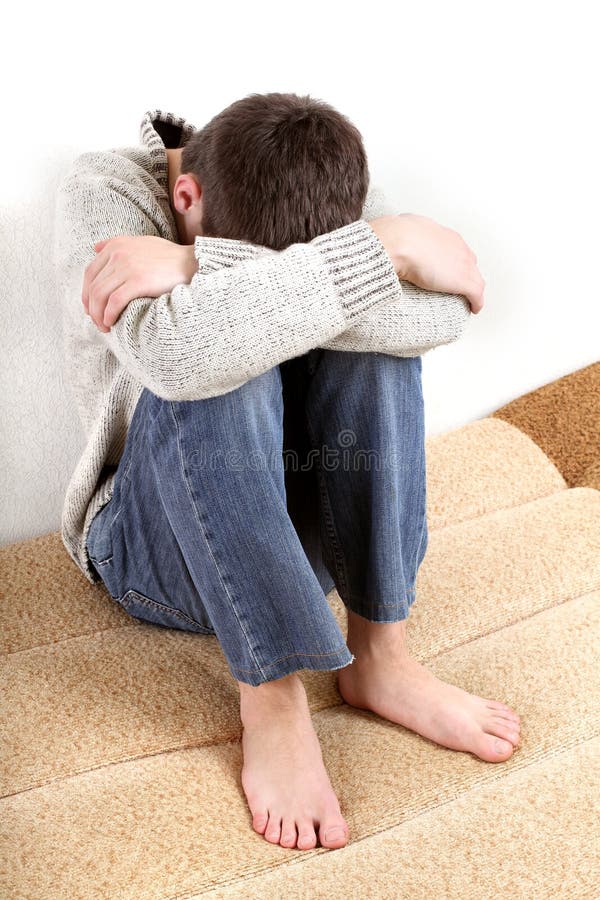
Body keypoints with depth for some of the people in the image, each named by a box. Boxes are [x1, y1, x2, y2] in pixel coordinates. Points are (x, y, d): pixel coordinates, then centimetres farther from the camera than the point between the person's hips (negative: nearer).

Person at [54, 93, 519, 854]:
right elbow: (173, 354, -38)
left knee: (373, 325, -22)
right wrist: (384, 248, -34)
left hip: (300, 525, 3)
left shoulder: (316, 200, -6)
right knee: (214, 367, -33)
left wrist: (203, 268, -34)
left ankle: (378, 654, -18)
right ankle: (270, 698, -26)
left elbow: (441, 315, -28)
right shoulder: (102, 192, -16)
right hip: (161, 541, -3)